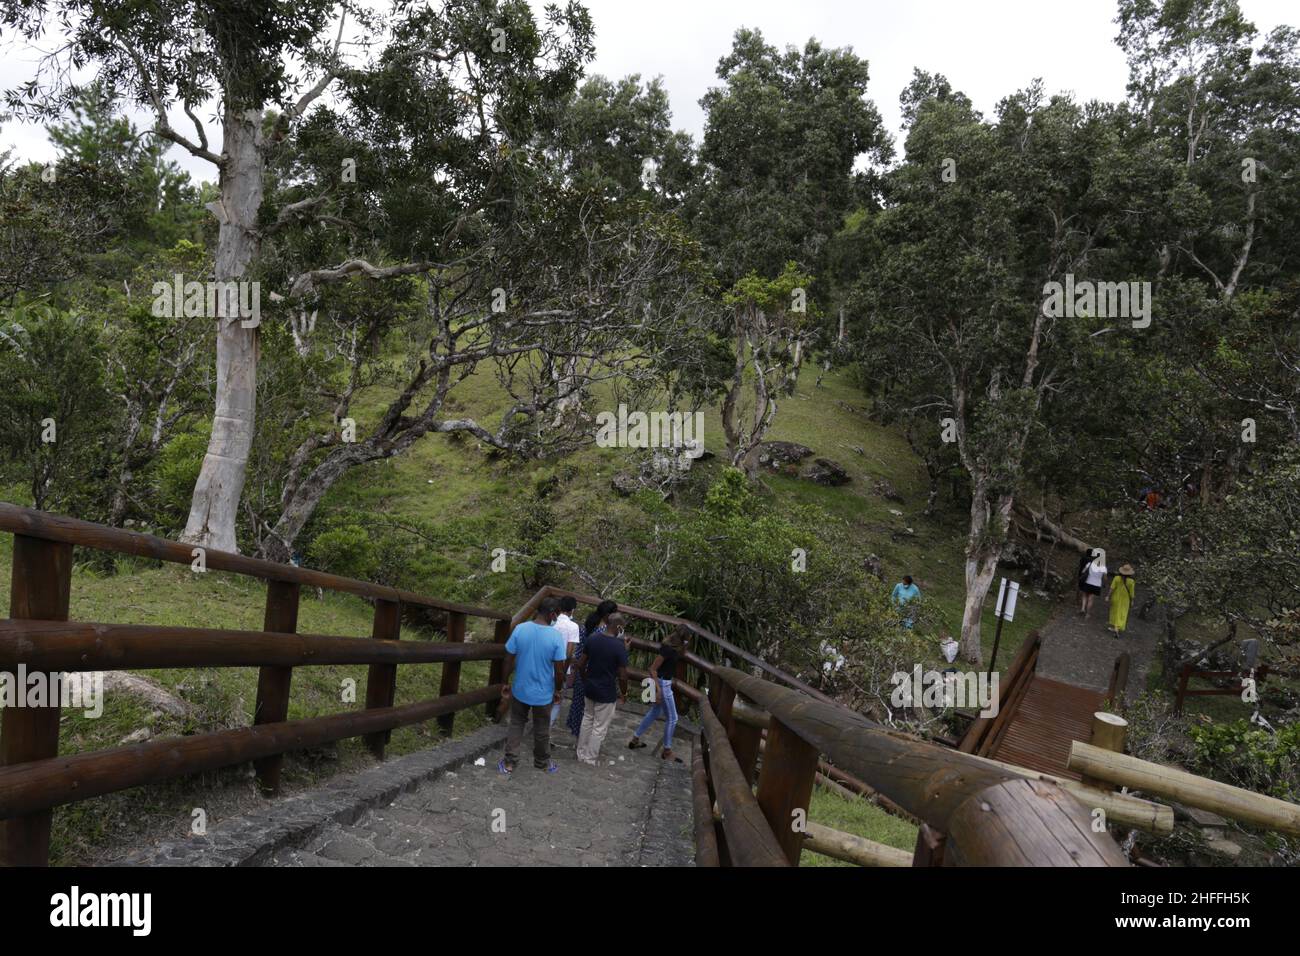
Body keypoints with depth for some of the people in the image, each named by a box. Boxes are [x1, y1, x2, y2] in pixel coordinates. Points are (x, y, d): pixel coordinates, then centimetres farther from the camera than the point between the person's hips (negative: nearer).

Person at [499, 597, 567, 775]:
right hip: (543, 693, -2)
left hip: (520, 690, 2)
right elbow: (559, 670, -14)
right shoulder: (556, 636, -20)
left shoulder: (520, 629, -13)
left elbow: (509, 660, -6)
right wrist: (557, 690, 2)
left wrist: (505, 683, 7)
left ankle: (509, 763, 24)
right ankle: (542, 763, 35)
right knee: (541, 730, 17)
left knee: (516, 725, 20)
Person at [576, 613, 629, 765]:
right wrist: (623, 693, 1)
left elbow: (581, 665, 3)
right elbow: (622, 676, -17)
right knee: (600, 727, 9)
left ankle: (581, 753, 32)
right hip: (606, 693, -6)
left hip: (589, 688, 6)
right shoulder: (619, 646, -21)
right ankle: (590, 759, 18)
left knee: (587, 720, 22)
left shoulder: (592, 638, -5)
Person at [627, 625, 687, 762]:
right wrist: (658, 689, -23)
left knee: (656, 712, 22)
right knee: (672, 718, 3)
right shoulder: (667, 648, -25)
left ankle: (635, 740, 32)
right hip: (662, 684, -9)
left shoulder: (673, 647, 1)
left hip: (665, 682, 9)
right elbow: (653, 669, -23)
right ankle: (667, 751, 17)